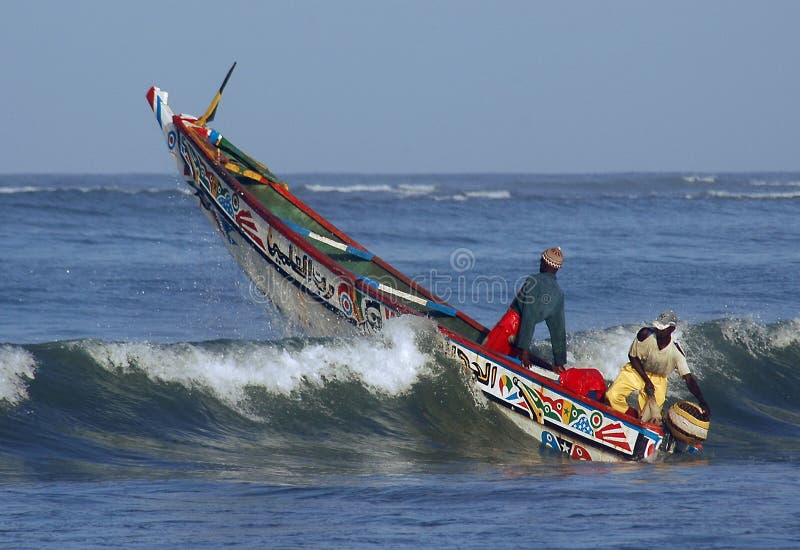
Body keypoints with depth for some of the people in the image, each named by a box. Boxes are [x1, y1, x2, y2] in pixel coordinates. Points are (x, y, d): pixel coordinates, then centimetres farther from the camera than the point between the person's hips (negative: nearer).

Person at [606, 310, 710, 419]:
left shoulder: (676, 352, -25)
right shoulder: (645, 334, -25)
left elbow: (689, 379, -23)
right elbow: (632, 357, -11)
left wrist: (702, 402, -35)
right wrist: (647, 381, -18)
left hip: (657, 380, 0)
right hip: (636, 370, 0)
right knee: (613, 396, -21)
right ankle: (633, 416, 6)